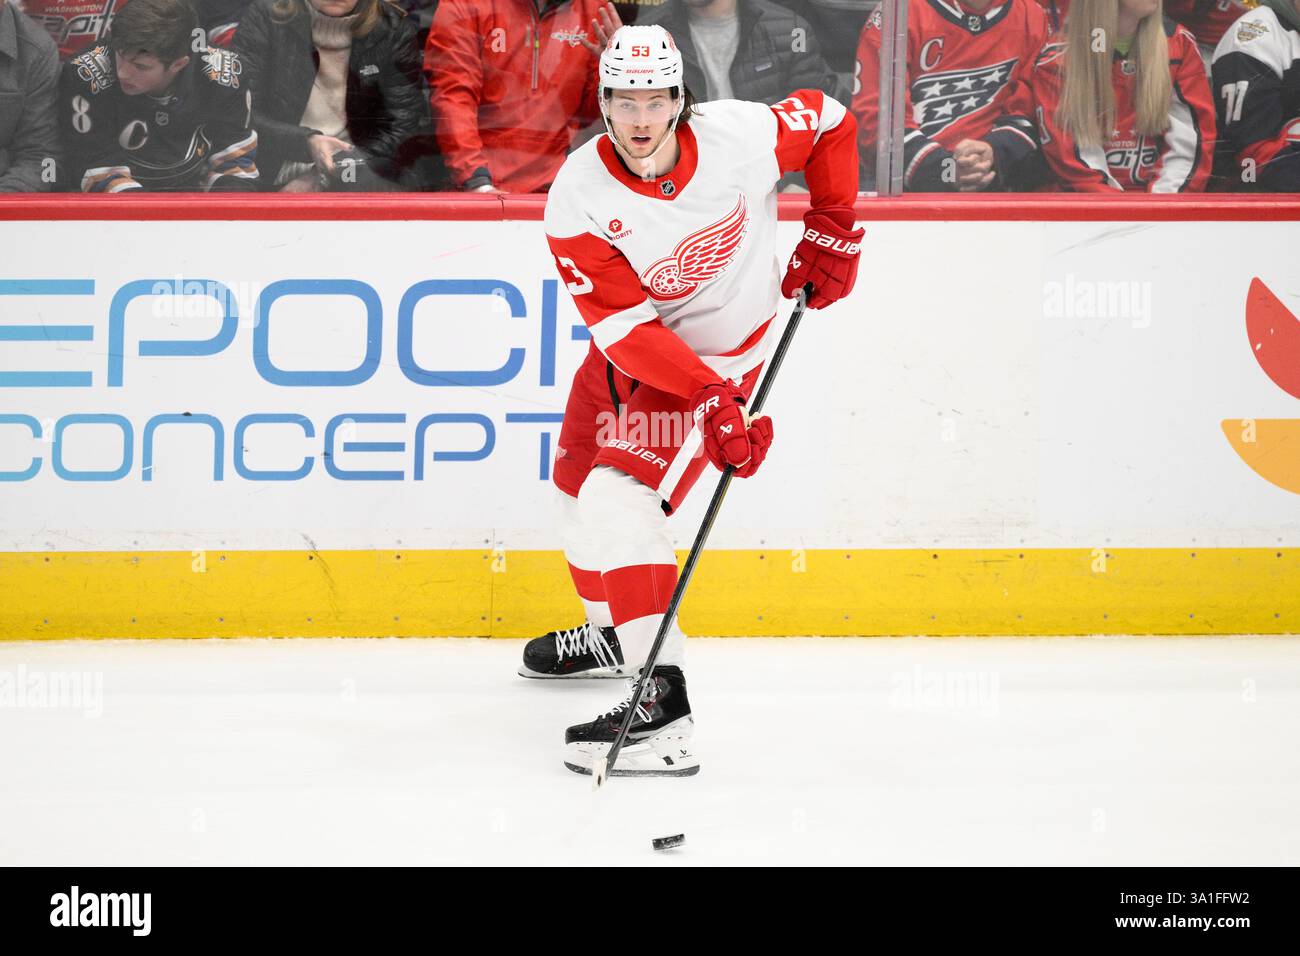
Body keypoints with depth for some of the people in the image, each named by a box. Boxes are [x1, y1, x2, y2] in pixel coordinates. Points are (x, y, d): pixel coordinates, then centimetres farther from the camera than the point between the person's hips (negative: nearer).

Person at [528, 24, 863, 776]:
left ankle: (663, 708, -25)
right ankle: (617, 632, 48)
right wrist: (708, 402, -37)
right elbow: (626, 327, -27)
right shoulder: (579, 199, -23)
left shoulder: (739, 135, -24)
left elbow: (829, 121, -2)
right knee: (580, 480, 20)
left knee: (618, 498, -21)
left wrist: (832, 233, -5)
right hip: (632, 352, 5)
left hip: (721, 352, -5)